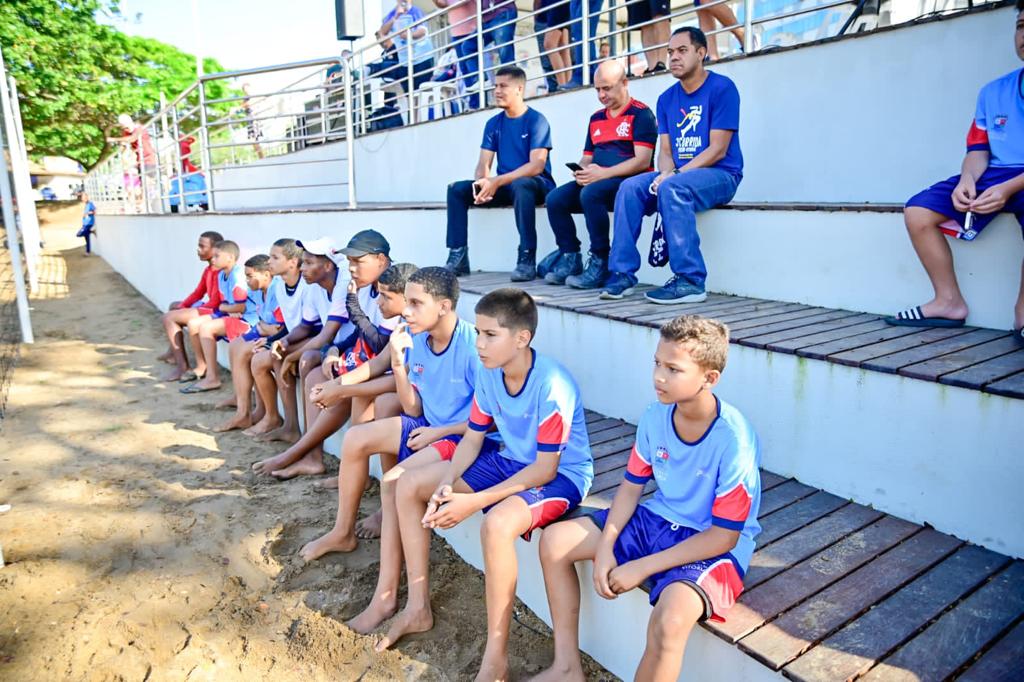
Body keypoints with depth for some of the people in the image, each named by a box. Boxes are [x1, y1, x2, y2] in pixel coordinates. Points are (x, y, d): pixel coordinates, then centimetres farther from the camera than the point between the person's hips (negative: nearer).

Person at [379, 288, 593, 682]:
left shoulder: (553, 386, -28)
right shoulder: (488, 373, -7)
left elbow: (545, 468, -25)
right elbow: (473, 438, 3)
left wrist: (474, 501, -27)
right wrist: (445, 485, -15)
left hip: (562, 473, -8)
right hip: (509, 460, 8)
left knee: (496, 523, -39)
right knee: (409, 485, 2)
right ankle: (418, 608, 12)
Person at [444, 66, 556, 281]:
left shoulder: (536, 120, -8)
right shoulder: (493, 123, 10)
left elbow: (537, 165, -20)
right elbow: (483, 163, 4)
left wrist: (497, 181, -27)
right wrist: (481, 182, -21)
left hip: (536, 184, -6)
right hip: (504, 185, 6)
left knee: (520, 185, -40)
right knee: (456, 189, -8)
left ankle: (527, 259, -36)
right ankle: (458, 257, -10)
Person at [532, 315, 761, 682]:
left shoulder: (734, 440, -26)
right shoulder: (655, 417, -8)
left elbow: (724, 536, -21)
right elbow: (631, 487, 3)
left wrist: (642, 567, -21)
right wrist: (604, 547, -10)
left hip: (714, 547, -6)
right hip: (657, 520, 7)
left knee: (670, 618, -36)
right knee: (555, 540, 0)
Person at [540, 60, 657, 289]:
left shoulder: (641, 114, -3)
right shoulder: (596, 119, 20)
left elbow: (642, 161, -14)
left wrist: (603, 173, -21)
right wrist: (581, 172, -2)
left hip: (630, 181, -7)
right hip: (596, 181, 7)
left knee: (591, 194, -35)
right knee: (555, 199, -14)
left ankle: (600, 264, -26)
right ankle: (570, 259, -7)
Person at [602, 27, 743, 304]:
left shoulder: (722, 88, -6)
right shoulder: (667, 98, 12)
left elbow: (718, 149, -13)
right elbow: (666, 151, 9)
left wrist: (675, 175, -21)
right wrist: (666, 173, -14)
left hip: (721, 174, -6)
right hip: (678, 174, 6)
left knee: (672, 188, -34)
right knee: (630, 187, -17)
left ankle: (690, 281, -32)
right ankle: (622, 273, -17)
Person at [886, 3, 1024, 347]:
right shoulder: (993, 92, 15)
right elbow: (978, 149, 11)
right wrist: (967, 180, -11)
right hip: (993, 176, 6)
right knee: (918, 211, -12)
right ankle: (949, 302, -7)